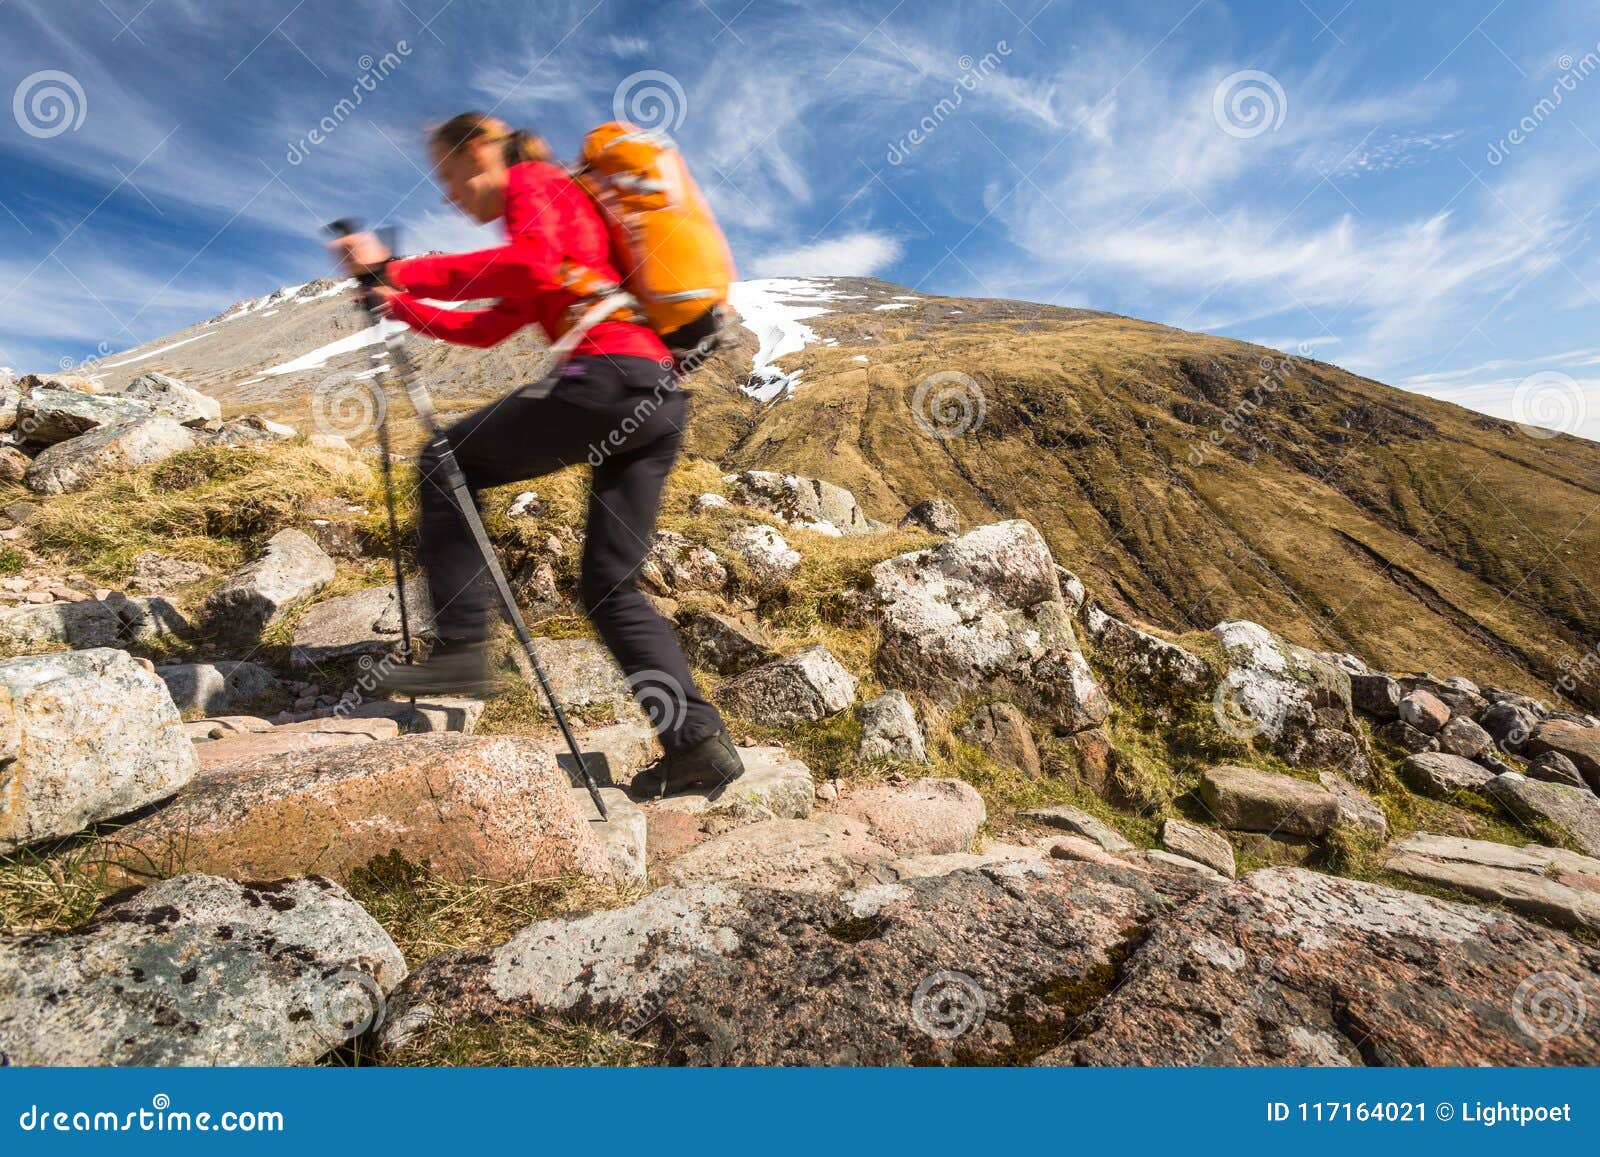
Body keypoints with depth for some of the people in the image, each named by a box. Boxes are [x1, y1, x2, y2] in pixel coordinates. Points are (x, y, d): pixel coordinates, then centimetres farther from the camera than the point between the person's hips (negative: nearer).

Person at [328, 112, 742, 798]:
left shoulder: (533, 181, 11)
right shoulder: (553, 204, 37)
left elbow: (532, 265, -13)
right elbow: (484, 329, 35)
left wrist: (400, 271, -6)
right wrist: (397, 302, 32)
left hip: (609, 376, -9)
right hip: (661, 398, 9)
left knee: (446, 462, 7)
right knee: (610, 585, 6)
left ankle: (461, 646, 0)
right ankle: (696, 740, -1)